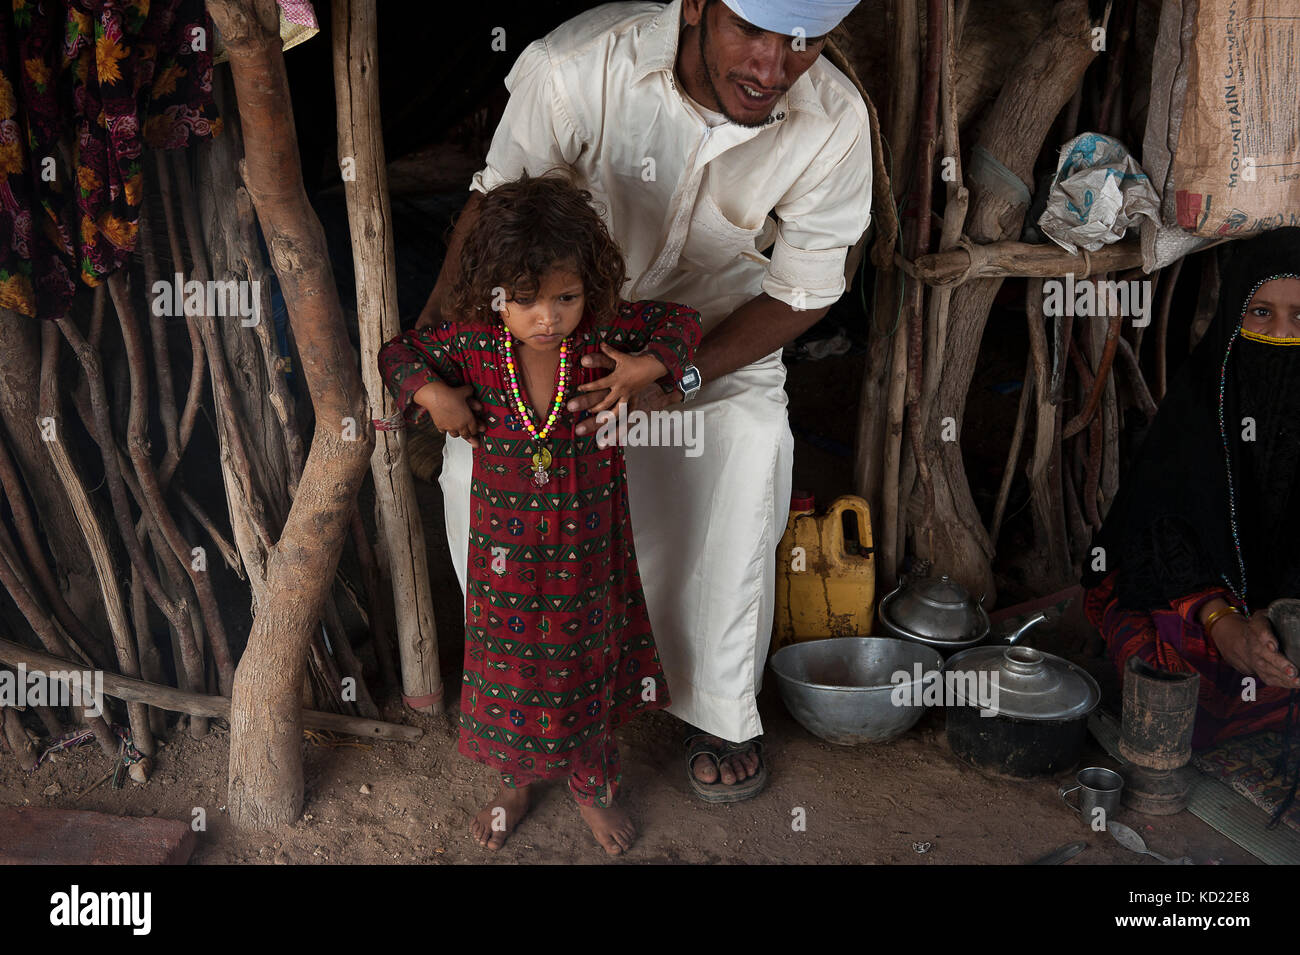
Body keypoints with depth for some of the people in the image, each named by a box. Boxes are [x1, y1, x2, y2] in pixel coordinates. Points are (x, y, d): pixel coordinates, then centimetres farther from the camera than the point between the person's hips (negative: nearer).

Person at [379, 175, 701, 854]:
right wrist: (430, 391, -18)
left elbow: (682, 321, -3)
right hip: (506, 550, 0)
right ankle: (515, 783, 45)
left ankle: (592, 786, 44)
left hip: (588, 550, 0)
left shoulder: (606, 334, -16)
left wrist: (648, 366, -21)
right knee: (509, 668, 17)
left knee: (590, 664, 19)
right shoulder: (474, 345, -15)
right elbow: (400, 353, 1)